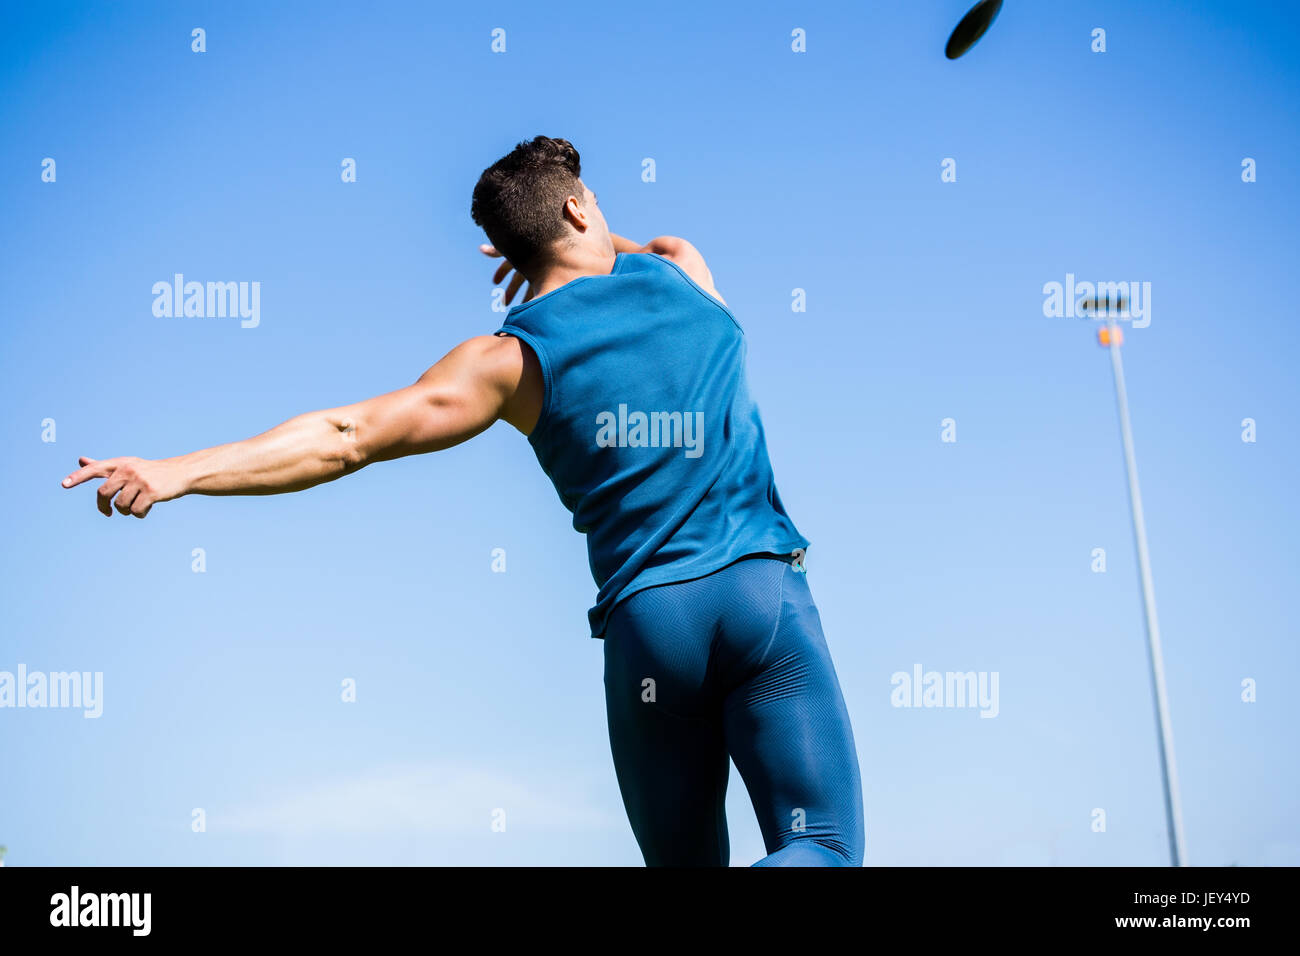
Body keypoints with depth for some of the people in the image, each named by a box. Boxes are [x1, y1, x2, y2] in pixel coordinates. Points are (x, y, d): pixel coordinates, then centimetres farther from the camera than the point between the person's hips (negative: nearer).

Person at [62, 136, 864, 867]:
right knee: (824, 845, 0)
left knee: (687, 855, 16)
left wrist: (178, 472, -4)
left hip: (646, 617, 0)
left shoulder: (511, 360, 3)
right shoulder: (681, 275, 9)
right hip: (766, 591, 0)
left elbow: (347, 436, -5)